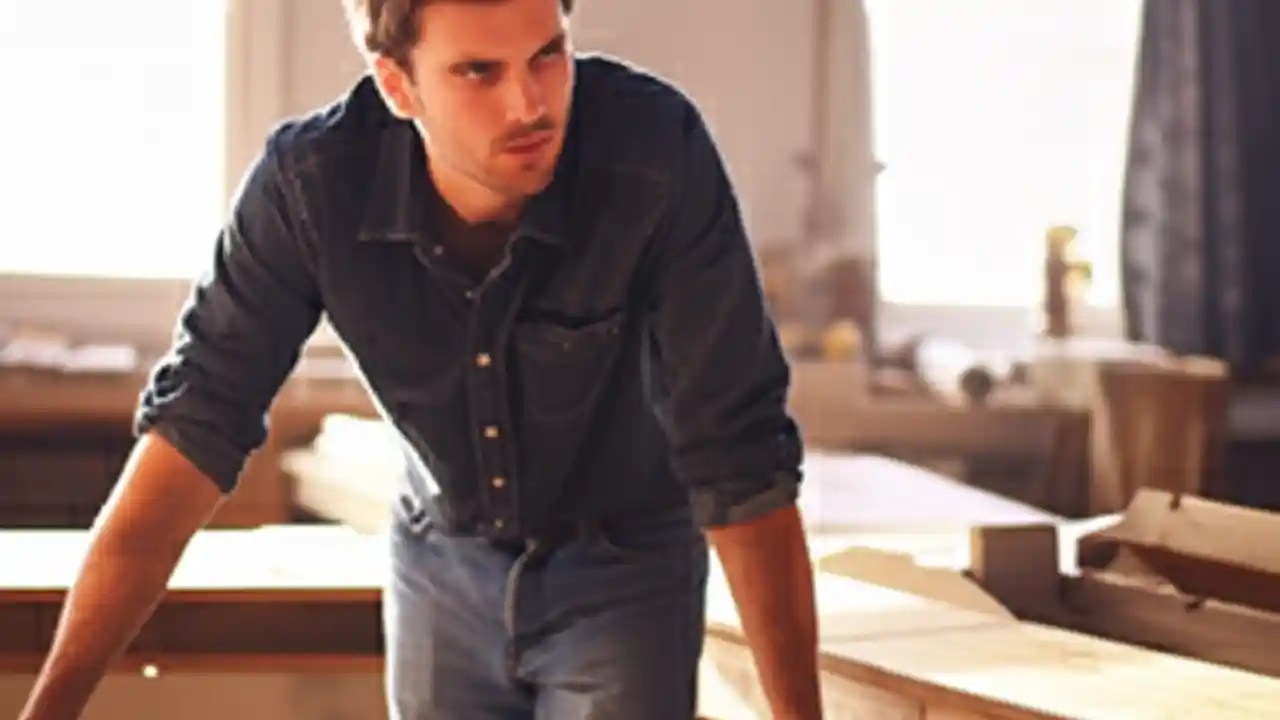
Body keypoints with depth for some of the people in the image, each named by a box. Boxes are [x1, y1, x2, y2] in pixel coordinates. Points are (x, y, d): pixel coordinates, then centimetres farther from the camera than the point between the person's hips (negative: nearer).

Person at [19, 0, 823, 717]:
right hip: (445, 563, 2)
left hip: (625, 571, -2)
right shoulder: (311, 181, -24)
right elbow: (195, 425, -21)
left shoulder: (658, 155, -31)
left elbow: (740, 456, -28)